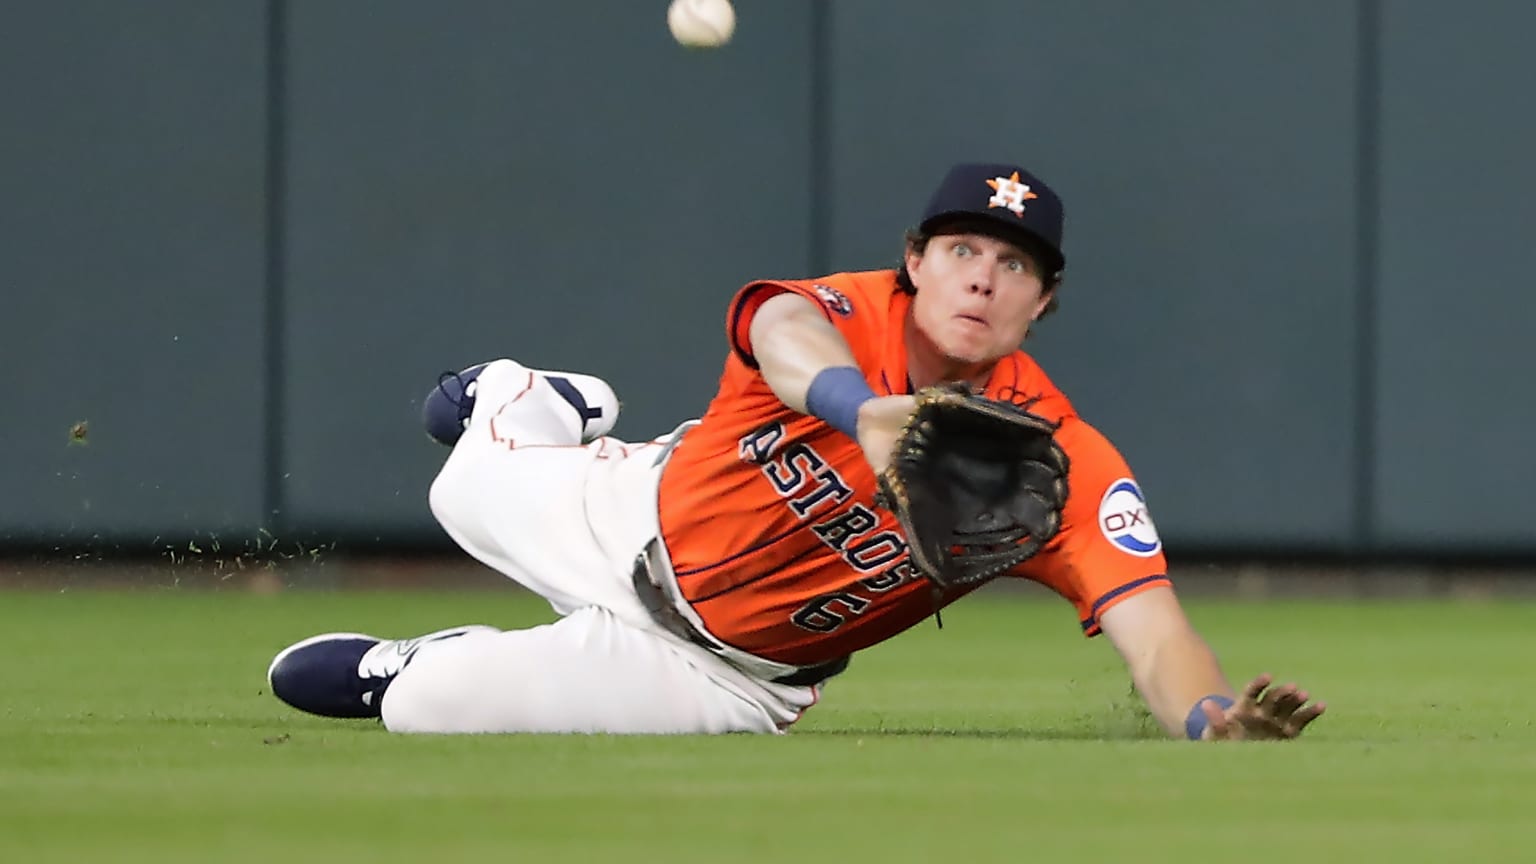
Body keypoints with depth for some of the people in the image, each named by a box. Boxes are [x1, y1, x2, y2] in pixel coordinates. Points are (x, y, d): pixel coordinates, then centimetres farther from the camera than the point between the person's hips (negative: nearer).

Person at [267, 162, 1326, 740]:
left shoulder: (1063, 463, -32)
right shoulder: (849, 317, -32)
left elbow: (1150, 625, -43)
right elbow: (785, 328, -57)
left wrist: (1216, 718, -67)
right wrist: (864, 409, -81)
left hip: (723, 669, -1)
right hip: (635, 510, 2)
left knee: (424, 702, -3)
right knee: (466, 492, 32)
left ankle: (390, 667, 31)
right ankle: (556, 410, 64)